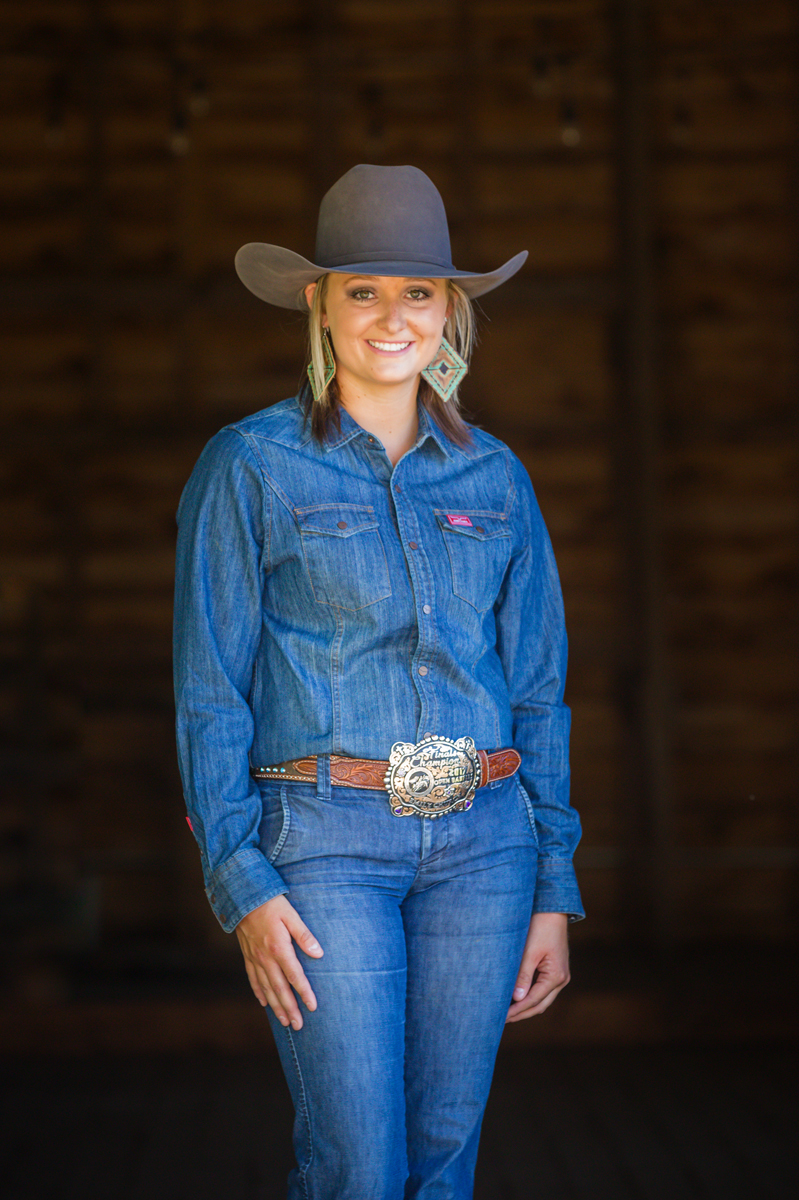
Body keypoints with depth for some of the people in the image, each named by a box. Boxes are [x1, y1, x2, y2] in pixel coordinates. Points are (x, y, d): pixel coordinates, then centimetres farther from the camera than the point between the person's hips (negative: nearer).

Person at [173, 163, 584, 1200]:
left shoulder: (494, 477, 9)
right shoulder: (250, 466, -1)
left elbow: (538, 687, 11)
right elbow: (209, 688, -2)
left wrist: (555, 887, 8)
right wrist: (242, 881, -10)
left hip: (481, 840, 4)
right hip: (323, 840, -3)